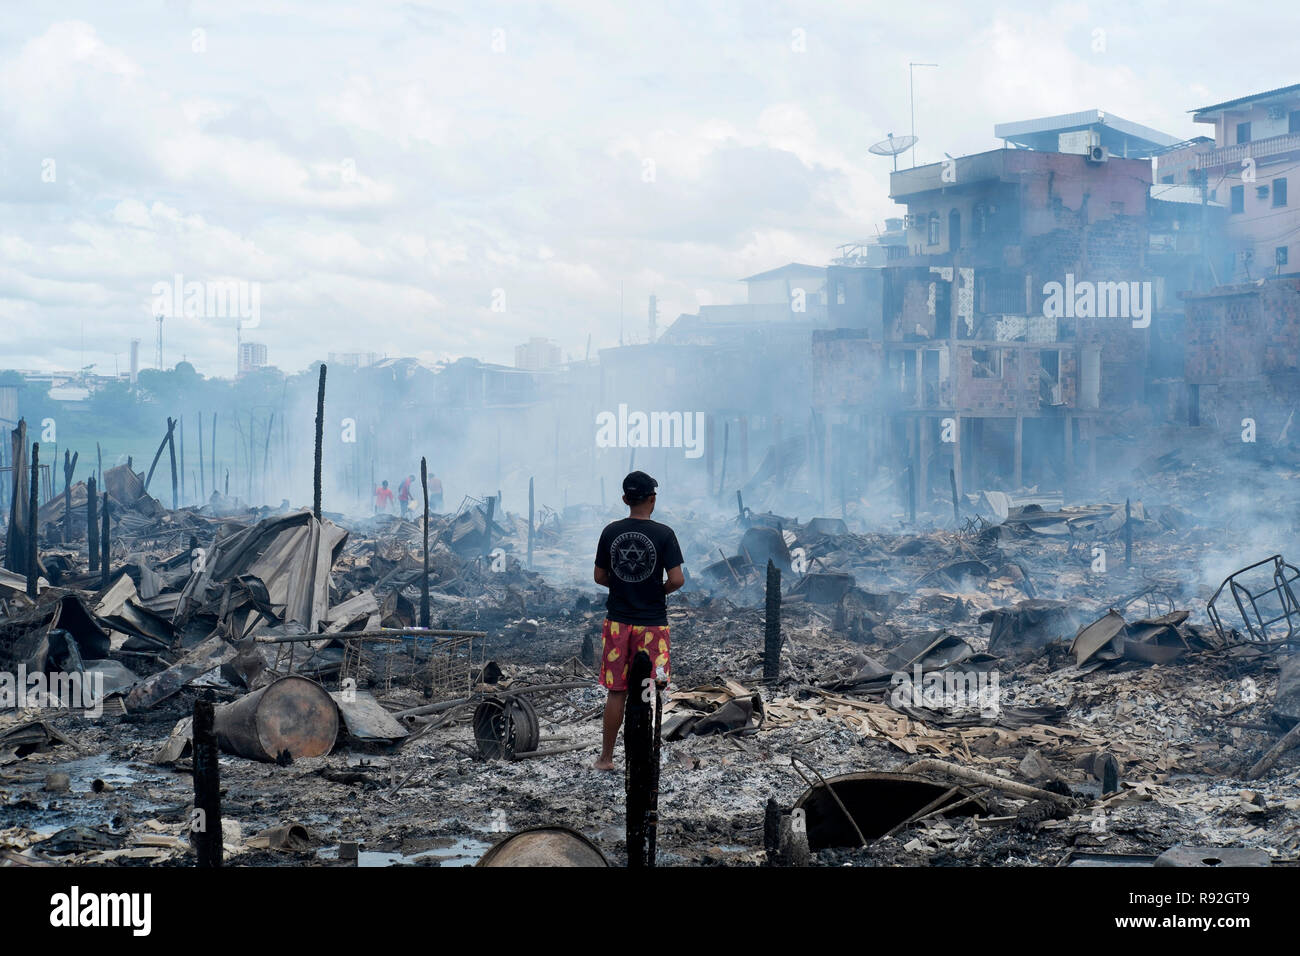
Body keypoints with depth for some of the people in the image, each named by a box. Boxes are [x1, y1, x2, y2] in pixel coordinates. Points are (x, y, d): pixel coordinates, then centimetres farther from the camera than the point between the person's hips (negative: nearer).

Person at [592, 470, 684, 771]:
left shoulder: (611, 532, -1)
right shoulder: (663, 534, -10)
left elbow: (599, 576, 4)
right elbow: (677, 579, -13)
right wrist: (659, 591, 6)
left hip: (617, 621, 3)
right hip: (652, 622, -2)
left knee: (616, 692, 10)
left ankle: (606, 757, 16)